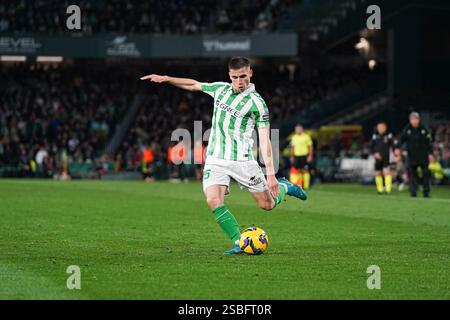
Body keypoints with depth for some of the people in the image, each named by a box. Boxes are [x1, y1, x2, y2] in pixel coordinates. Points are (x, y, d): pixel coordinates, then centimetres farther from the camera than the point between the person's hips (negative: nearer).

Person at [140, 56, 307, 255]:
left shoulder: (257, 103, -7)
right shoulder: (220, 89, 8)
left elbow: (264, 140, -10)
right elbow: (193, 85, 25)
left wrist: (271, 174, -16)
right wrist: (165, 79, 17)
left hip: (242, 160, -3)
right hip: (215, 158, 3)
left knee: (267, 204, 2)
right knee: (213, 200, -20)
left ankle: (284, 187, 36)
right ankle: (239, 243, -15)